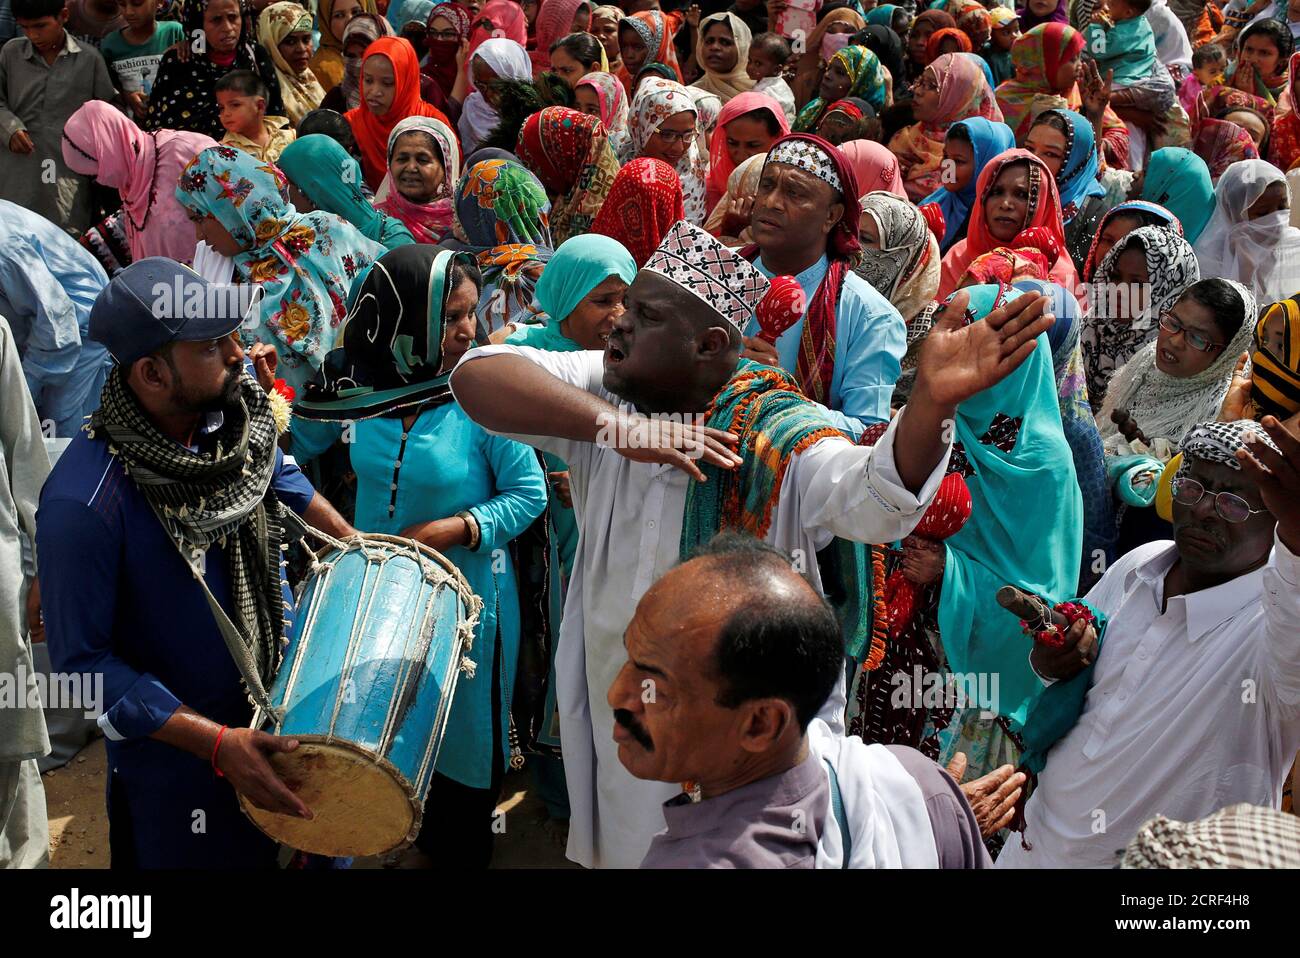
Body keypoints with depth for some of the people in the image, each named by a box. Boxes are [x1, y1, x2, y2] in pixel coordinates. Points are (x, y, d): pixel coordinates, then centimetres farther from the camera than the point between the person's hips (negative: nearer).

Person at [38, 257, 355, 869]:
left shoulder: (235, 413, -12)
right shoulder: (83, 503, -32)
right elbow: (82, 662, -24)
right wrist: (216, 743, -29)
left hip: (286, 691, 6)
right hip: (178, 752, -6)